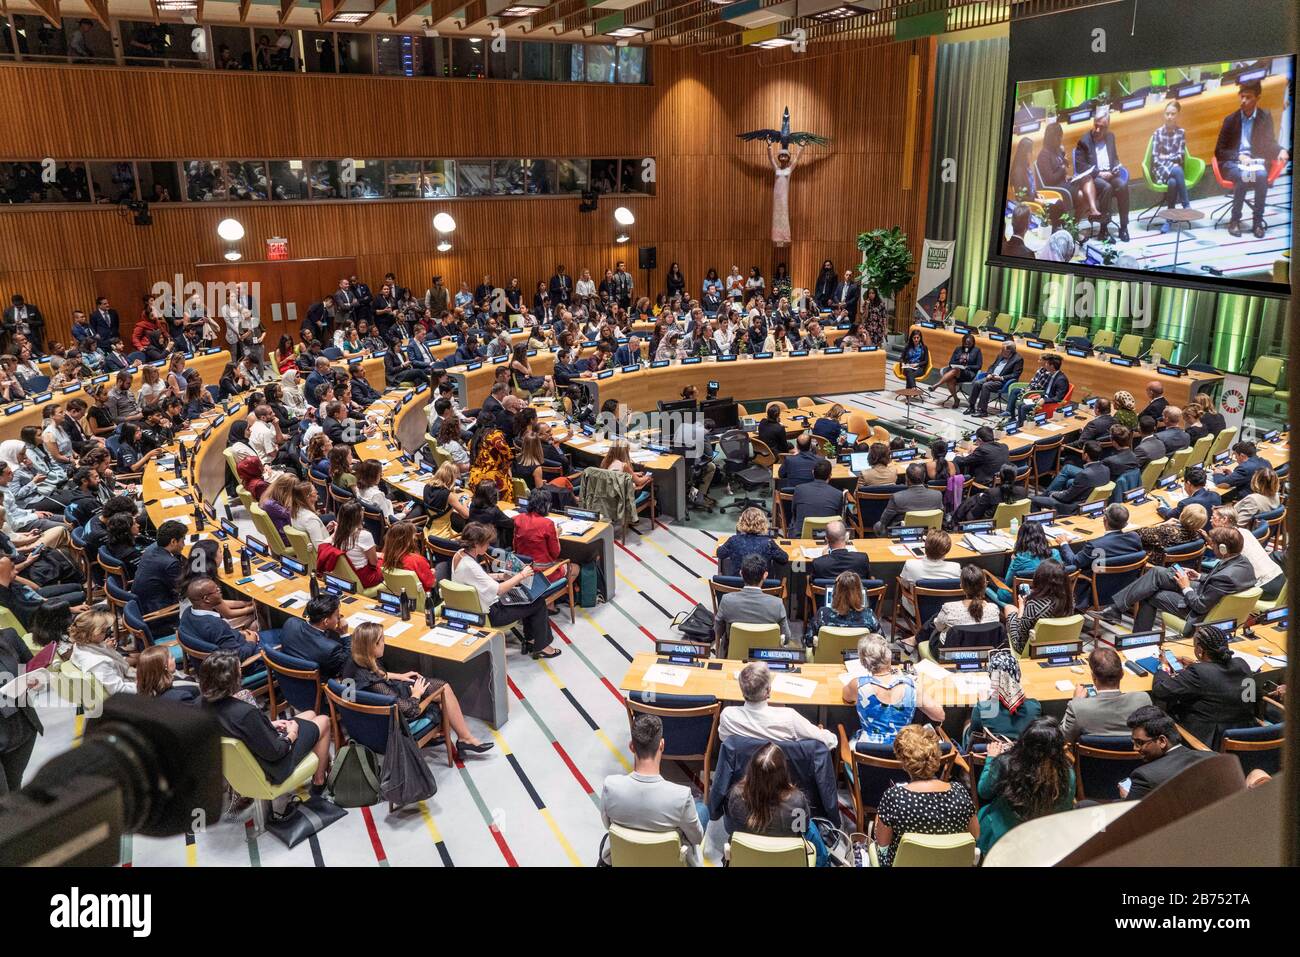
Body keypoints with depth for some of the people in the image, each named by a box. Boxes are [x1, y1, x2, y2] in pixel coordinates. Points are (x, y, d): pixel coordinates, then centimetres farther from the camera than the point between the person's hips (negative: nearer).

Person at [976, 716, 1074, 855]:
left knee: (985, 804, 30)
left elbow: (984, 791, -6)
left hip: (1000, 839, -2)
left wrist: (992, 758, 7)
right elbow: (1066, 808, -1)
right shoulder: (1067, 772, -23)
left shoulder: (1005, 763, -28)